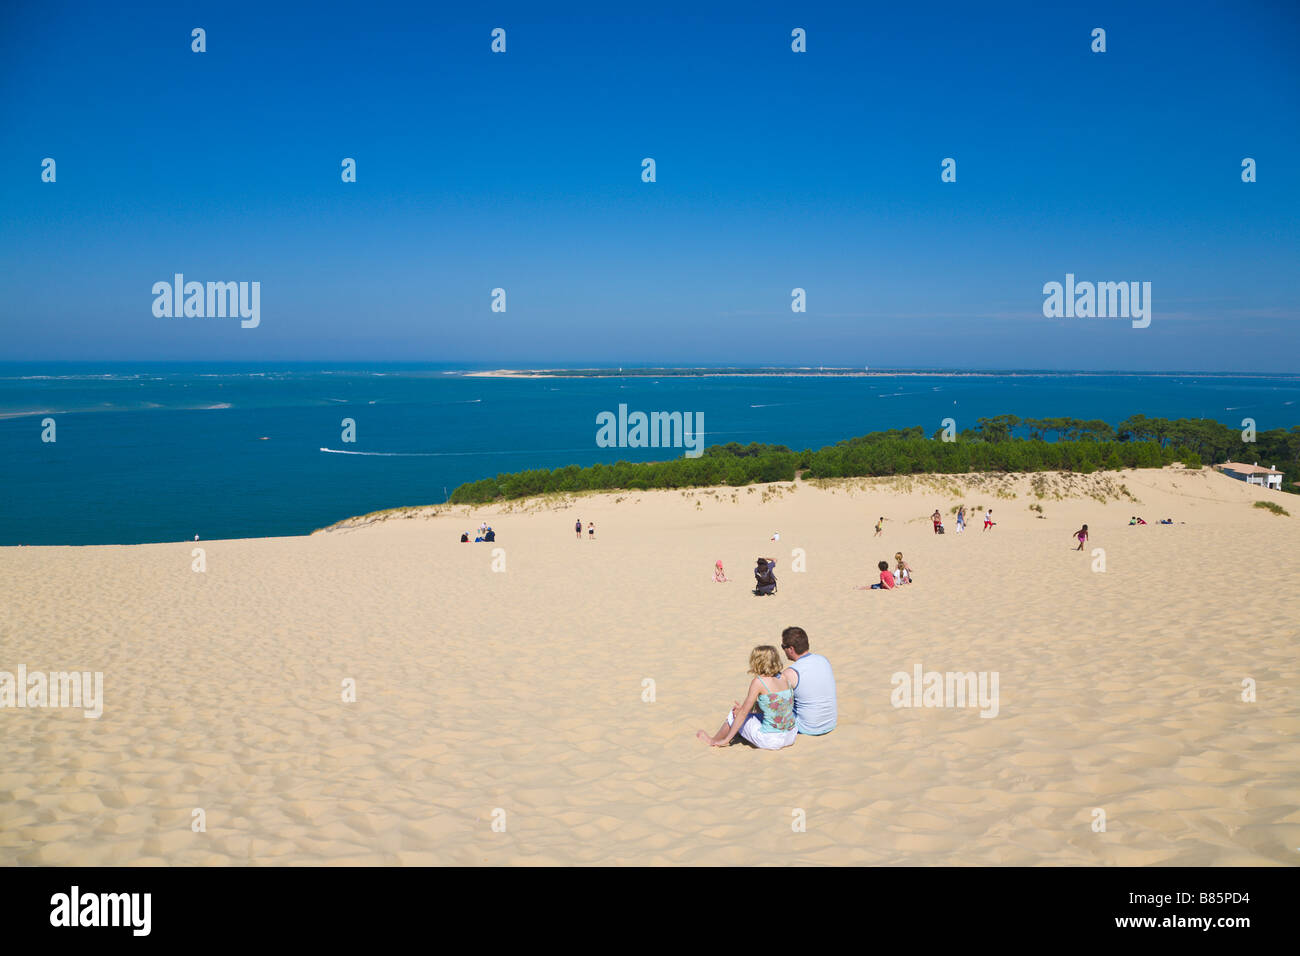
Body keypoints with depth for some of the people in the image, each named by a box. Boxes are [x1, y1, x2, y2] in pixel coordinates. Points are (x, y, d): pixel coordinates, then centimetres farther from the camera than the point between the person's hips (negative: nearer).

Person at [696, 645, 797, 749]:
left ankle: (713, 741, 35)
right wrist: (744, 708, 21)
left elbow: (743, 713, -7)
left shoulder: (758, 681, -12)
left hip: (770, 740, -6)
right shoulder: (783, 677, 5)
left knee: (734, 715, 16)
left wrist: (726, 739, 1)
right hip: (791, 737, 6)